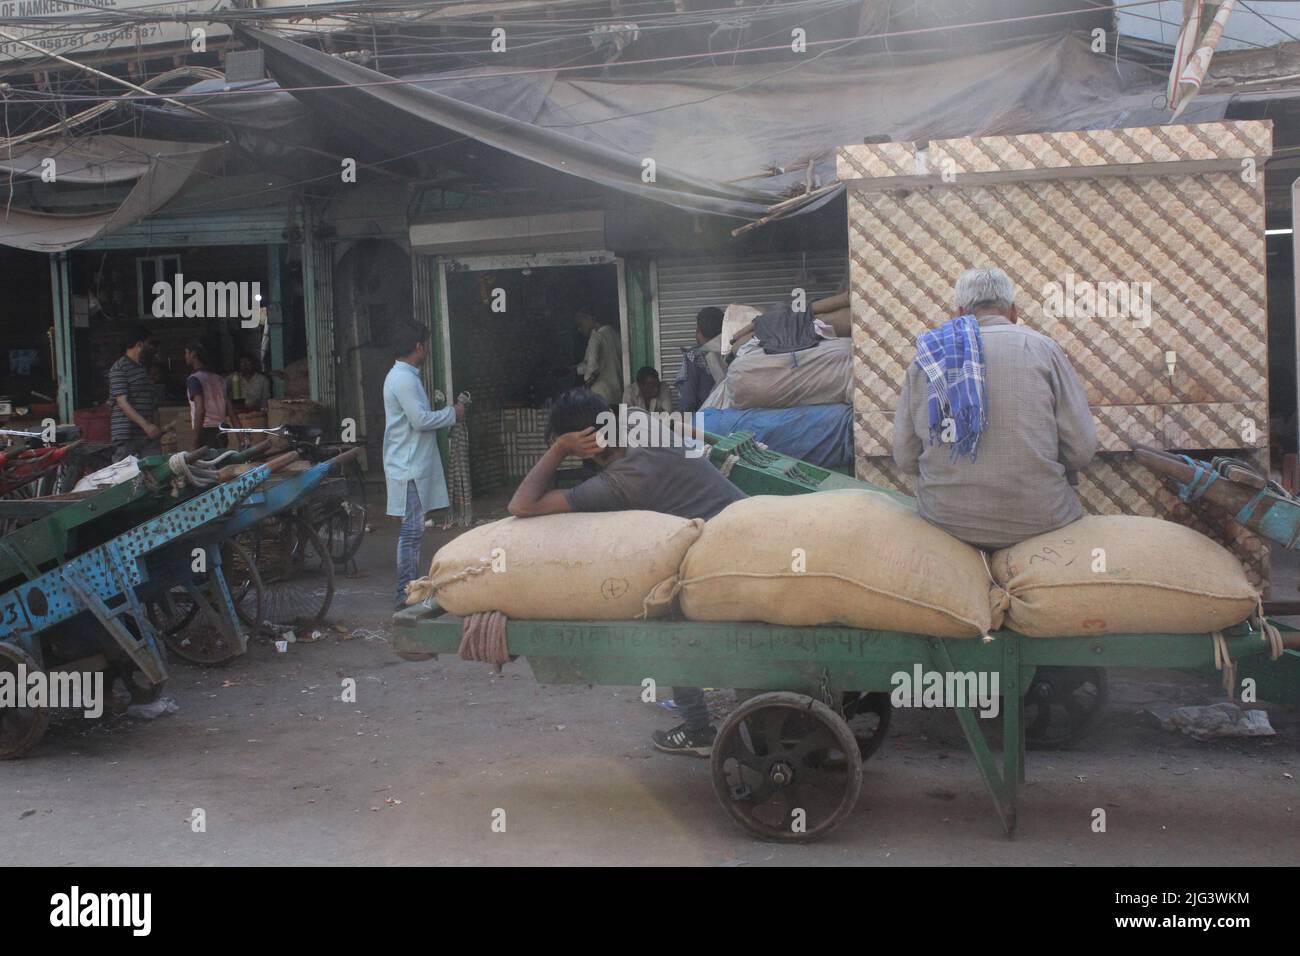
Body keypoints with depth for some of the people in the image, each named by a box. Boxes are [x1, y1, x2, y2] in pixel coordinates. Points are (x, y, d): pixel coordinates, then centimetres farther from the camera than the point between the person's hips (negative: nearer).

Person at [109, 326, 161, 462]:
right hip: (127, 436, -8)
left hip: (148, 434, 8)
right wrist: (146, 425, -26)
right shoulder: (119, 368, -8)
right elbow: (123, 403, -17)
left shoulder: (144, 367, 20)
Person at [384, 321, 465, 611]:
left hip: (412, 465, 11)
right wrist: (453, 414, -10)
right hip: (410, 468, -11)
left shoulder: (402, 376, 16)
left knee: (412, 531, 13)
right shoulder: (404, 379, -16)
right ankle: (407, 595, -6)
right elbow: (420, 420, -21)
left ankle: (411, 590, 18)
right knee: (412, 531, -8)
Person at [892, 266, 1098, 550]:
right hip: (1037, 522, -3)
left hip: (946, 521, 3)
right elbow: (1082, 449, -5)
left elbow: (905, 458, 2)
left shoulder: (926, 356, 3)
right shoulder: (1042, 348, -2)